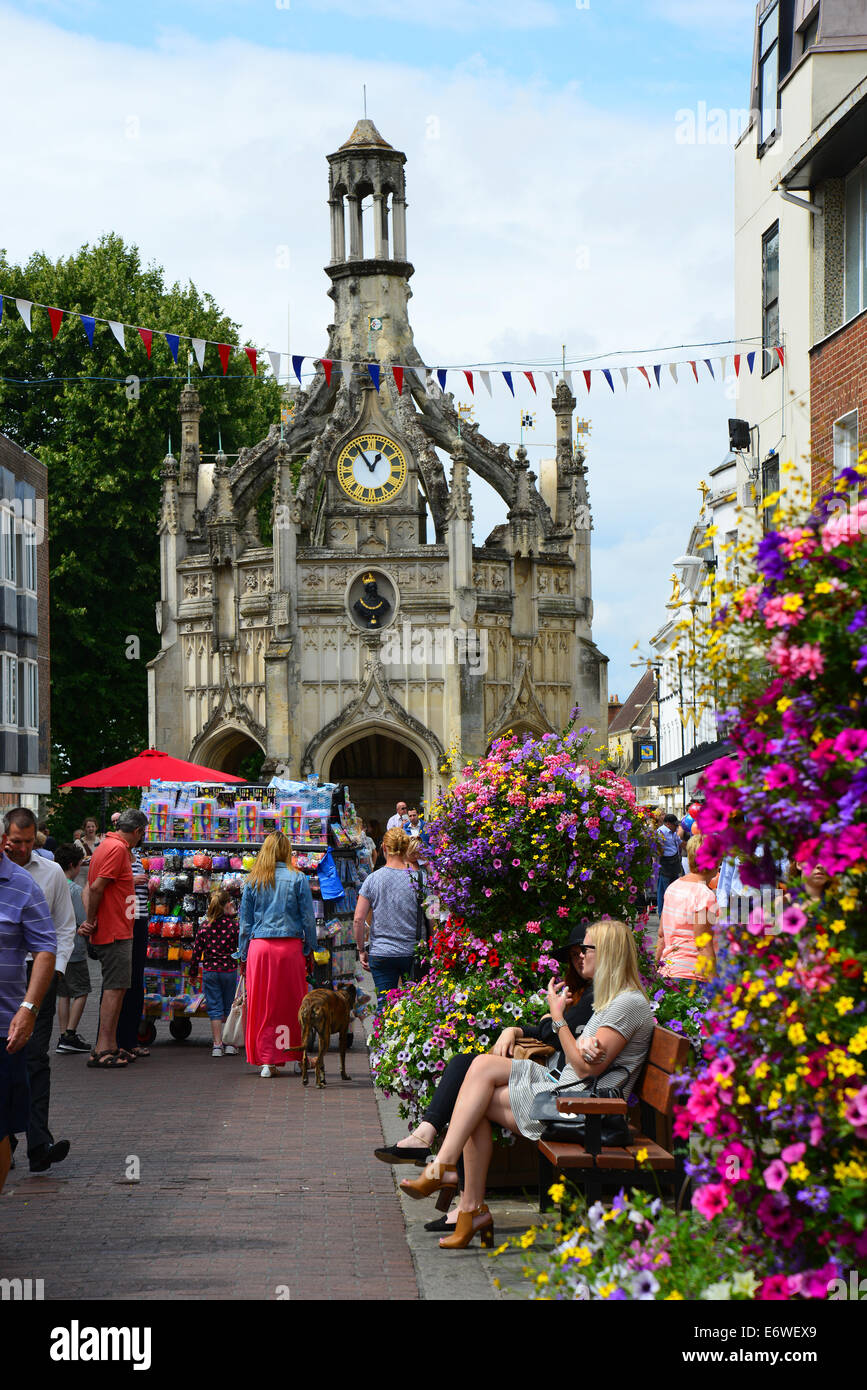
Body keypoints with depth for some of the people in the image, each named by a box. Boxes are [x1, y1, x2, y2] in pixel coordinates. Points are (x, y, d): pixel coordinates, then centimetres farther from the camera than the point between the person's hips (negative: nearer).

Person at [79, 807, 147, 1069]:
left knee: (116, 988, 12)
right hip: (116, 932, -10)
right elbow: (96, 888, -20)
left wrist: (90, 920, 1)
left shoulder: (106, 846, 17)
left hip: (114, 931, 10)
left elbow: (90, 888, 13)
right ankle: (103, 1049, -12)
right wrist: (92, 920, -9)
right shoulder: (118, 849, -13)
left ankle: (109, 1047, 15)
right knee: (115, 988, -10)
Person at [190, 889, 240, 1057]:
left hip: (209, 970, 1)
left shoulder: (204, 925, -2)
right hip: (230, 969, -1)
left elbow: (197, 950, 3)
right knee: (230, 1007, 12)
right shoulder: (234, 924, -8)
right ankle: (230, 1044, 14)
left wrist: (193, 973, 12)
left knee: (214, 1007, 5)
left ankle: (217, 1044, -1)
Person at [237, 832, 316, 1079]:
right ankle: (298, 1056, 15)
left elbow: (245, 921, 8)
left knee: (262, 1004, 5)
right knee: (293, 1002, 9)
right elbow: (308, 917, 0)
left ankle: (267, 1061, 2)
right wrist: (310, 947, 9)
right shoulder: (297, 879, 0)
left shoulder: (253, 881, 5)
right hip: (290, 945, -1)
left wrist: (243, 956, 13)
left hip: (259, 947, 1)